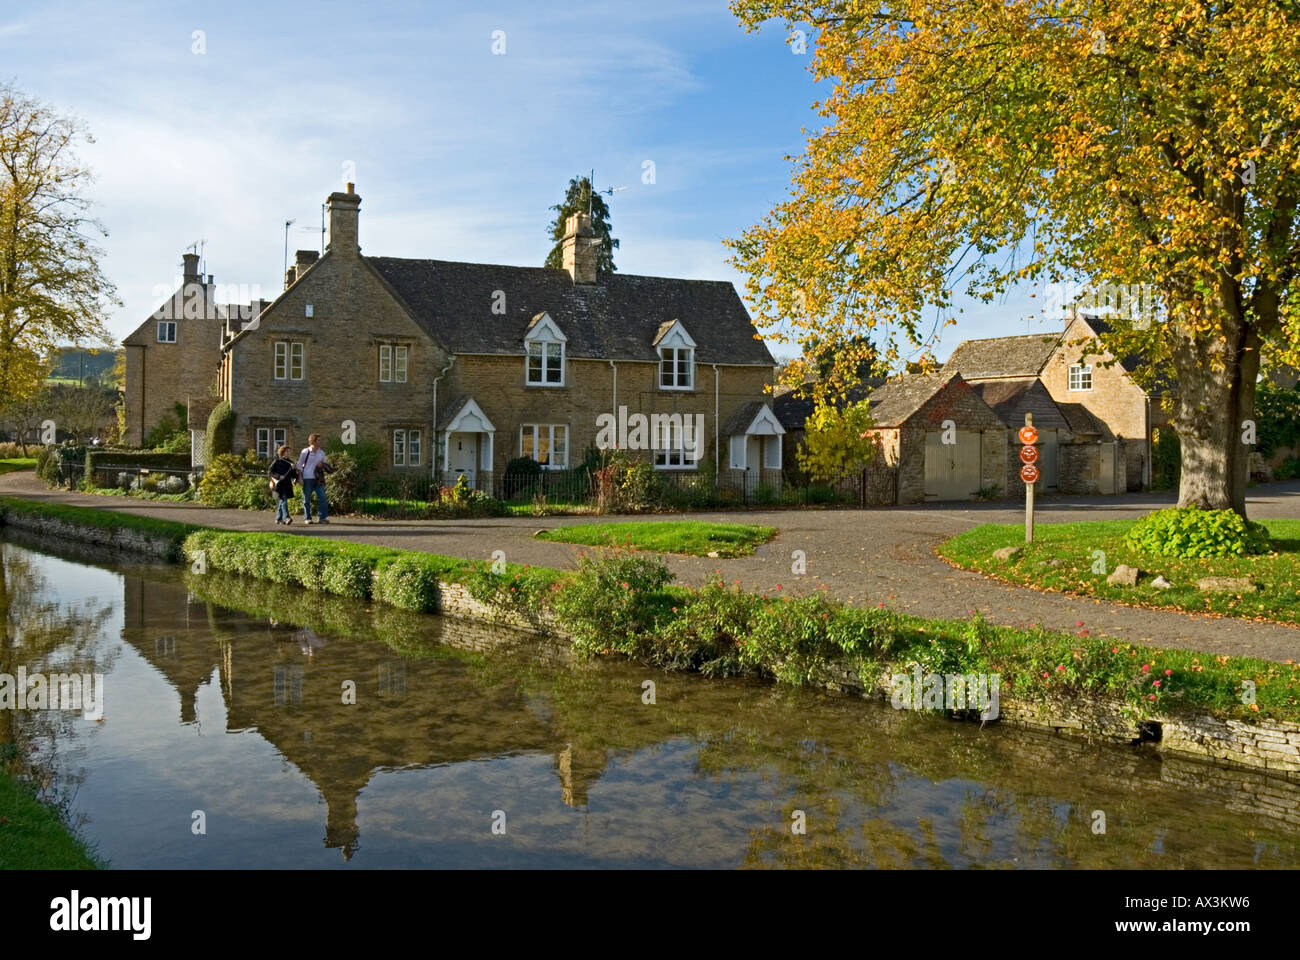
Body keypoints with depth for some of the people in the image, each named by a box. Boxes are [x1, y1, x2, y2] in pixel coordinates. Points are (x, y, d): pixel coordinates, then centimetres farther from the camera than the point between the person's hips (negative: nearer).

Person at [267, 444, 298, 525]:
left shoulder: (290, 463, 14)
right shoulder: (276, 461, -2)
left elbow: (293, 475, 17)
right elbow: (269, 472, -3)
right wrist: (278, 476, -16)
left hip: (287, 486, 5)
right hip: (278, 485, -5)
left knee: (281, 501, 10)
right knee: (283, 500, -16)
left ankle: (278, 518, 20)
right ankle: (286, 517, -24)